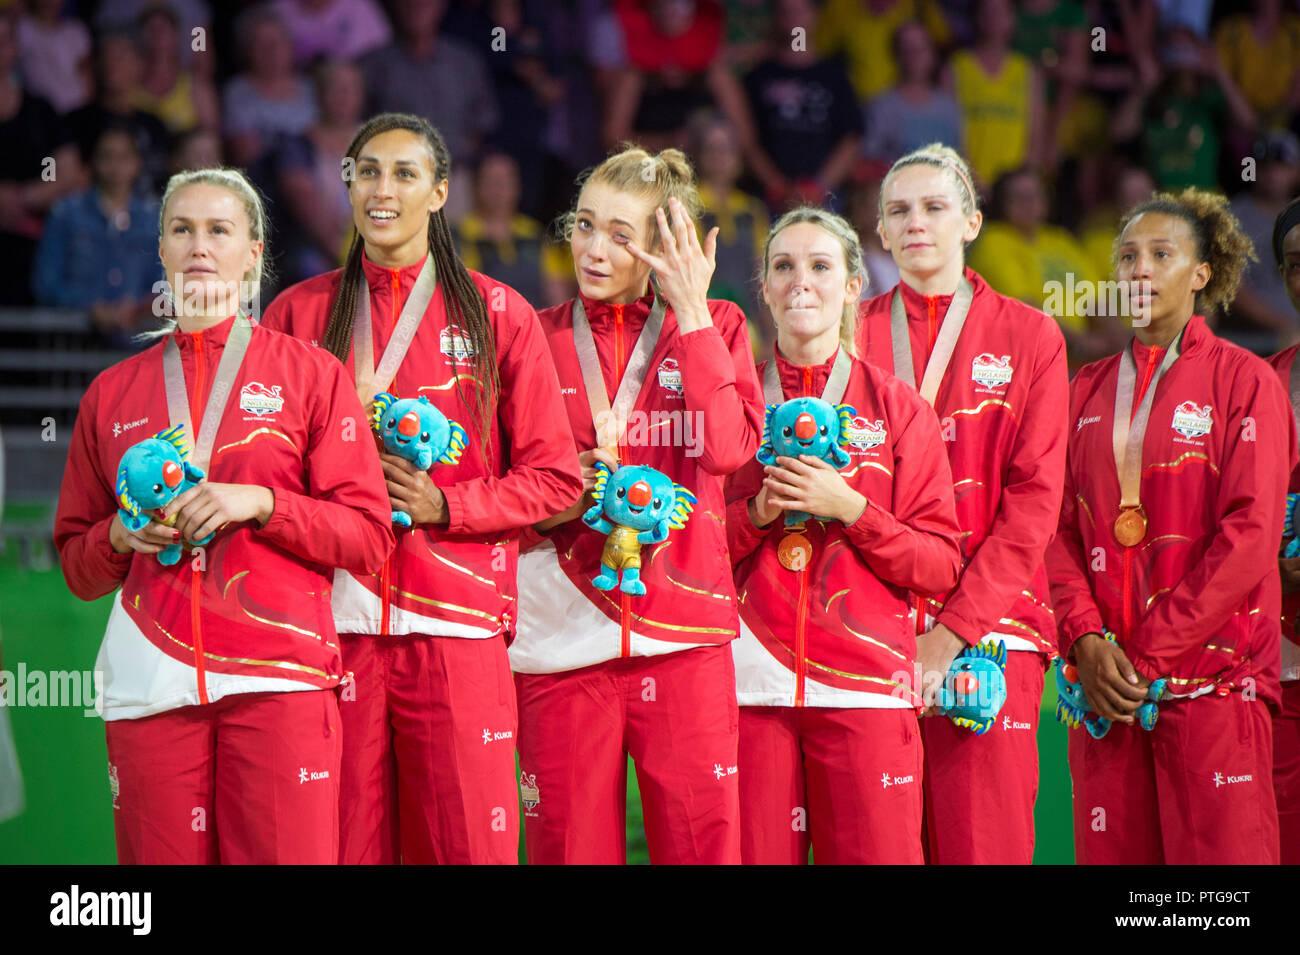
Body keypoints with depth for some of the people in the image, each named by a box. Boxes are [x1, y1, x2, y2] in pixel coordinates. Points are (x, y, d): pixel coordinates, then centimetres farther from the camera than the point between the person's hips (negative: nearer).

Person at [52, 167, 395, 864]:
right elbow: (76, 566, 19)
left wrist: (259, 503, -10)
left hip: (280, 677, -2)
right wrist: (120, 536, -2)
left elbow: (368, 536, 3)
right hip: (150, 686, 2)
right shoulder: (114, 394, 17)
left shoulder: (310, 375, 10)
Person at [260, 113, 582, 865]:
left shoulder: (496, 314, 8)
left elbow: (554, 478, 5)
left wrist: (444, 504, -8)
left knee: (468, 842, -6)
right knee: (346, 841, -1)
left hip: (454, 625, -1)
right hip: (334, 620, 1)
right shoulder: (299, 314, 12)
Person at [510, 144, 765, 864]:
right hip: (560, 635, 1)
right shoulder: (537, 338, 11)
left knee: (703, 836, -6)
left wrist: (692, 312, -7)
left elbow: (729, 449, -10)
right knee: (570, 842, 0)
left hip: (682, 629, -1)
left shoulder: (714, 328, 9)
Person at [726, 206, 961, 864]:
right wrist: (759, 512, -7)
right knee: (755, 857, -2)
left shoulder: (897, 408, 7)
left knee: (876, 855, -6)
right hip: (752, 685, 1)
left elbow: (939, 567, 2)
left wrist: (849, 508, -10)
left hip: (866, 685, -1)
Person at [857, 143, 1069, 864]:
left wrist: (954, 630, -10)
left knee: (983, 840, -7)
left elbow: (1033, 499, -1)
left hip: (988, 633, -1)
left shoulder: (1027, 337, 7)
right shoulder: (851, 337, 12)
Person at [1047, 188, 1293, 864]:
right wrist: (1086, 641, -7)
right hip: (1108, 684, 4)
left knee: (1220, 850, -8)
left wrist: (1150, 650, -11)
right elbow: (1060, 528, 10)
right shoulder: (1089, 390, 16)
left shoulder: (1244, 382, 1)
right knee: (1112, 852, 2)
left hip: (1212, 681, -4)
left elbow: (1250, 536, -8)